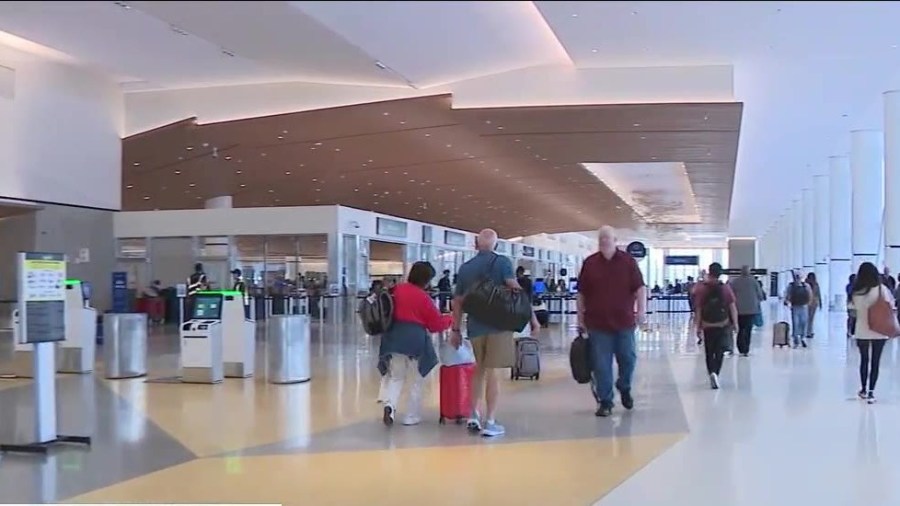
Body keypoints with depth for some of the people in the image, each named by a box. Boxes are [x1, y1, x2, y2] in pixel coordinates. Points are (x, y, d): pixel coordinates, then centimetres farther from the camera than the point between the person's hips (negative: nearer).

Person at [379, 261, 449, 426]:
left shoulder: (397, 290, 5)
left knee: (396, 377, 15)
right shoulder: (423, 297, -9)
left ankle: (390, 405, -10)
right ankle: (412, 416, 12)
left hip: (395, 336, 5)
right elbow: (436, 323, -3)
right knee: (418, 378, 10)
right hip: (416, 338, -5)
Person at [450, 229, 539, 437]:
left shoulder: (465, 267, 11)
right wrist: (532, 316, -10)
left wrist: (455, 329, 20)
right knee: (493, 372, 0)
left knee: (479, 369, 21)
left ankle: (474, 415, 16)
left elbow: (457, 301, 13)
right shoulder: (502, 262, -2)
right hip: (498, 325, -4)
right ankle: (490, 422, 2)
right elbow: (516, 290, -13)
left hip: (475, 326, 4)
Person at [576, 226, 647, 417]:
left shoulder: (628, 261, 2)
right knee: (601, 365, 1)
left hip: (624, 321, 0)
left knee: (628, 359, 9)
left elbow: (640, 288, 0)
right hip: (597, 323, 0)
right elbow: (581, 293, 7)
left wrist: (641, 309, -11)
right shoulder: (589, 263, 5)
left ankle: (624, 388, 36)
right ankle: (605, 401, 11)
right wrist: (580, 318, 6)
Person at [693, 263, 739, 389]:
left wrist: (698, 327, 2)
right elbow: (732, 307, -4)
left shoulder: (701, 288, -6)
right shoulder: (726, 288, -4)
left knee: (709, 353, 11)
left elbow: (698, 310, -4)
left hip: (707, 326, 0)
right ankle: (715, 373, -10)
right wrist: (735, 323, 5)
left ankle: (712, 373, -3)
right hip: (723, 325, 0)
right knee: (719, 352, 6)